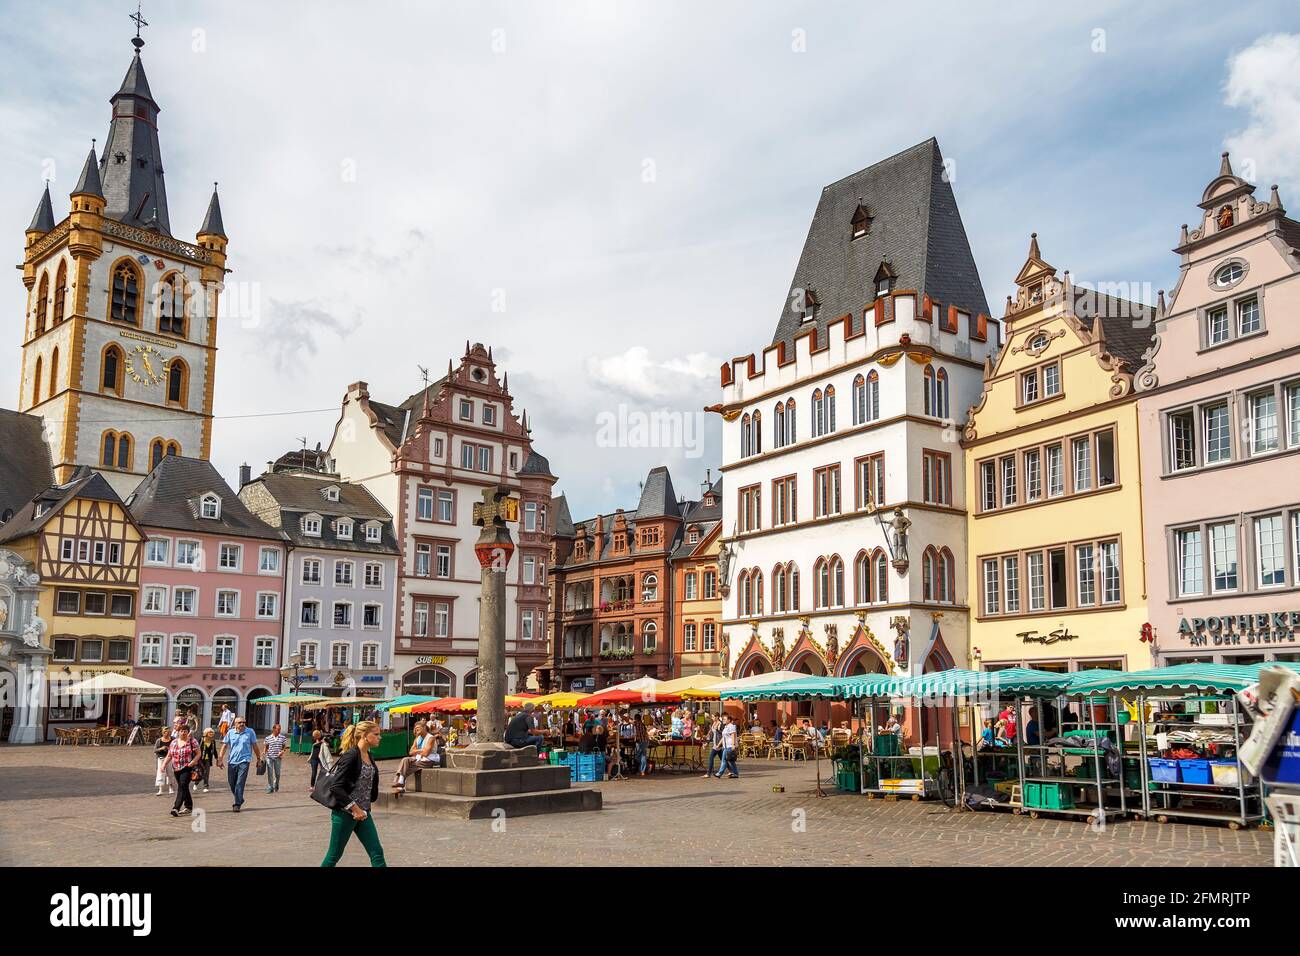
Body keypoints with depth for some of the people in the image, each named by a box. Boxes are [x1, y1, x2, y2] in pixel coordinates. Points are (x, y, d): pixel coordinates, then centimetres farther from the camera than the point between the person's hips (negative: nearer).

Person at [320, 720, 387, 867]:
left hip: (363, 813, 8)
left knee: (377, 853, 1)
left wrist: (363, 809, 10)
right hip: (345, 813, -8)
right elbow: (336, 786, -21)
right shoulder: (350, 756, -16)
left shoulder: (369, 757, 9)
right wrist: (354, 808, -20)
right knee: (335, 854, 6)